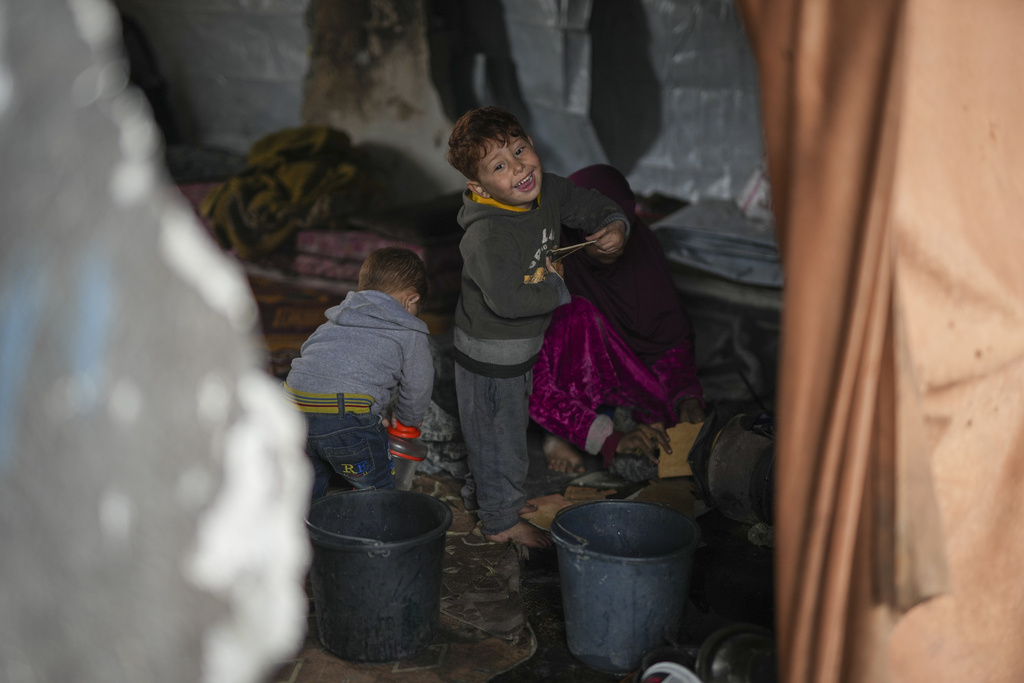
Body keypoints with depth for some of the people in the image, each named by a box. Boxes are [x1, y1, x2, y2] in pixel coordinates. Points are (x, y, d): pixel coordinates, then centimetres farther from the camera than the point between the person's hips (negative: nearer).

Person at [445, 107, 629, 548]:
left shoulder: (547, 190, -10)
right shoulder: (489, 234, -35)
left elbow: (591, 205, 6)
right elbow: (506, 300, -44)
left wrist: (613, 226, -15)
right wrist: (557, 289, -29)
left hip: (524, 344, 8)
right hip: (490, 351, -8)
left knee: (508, 425, 28)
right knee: (500, 435, 11)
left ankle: (479, 492, 51)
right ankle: (502, 520, 33)